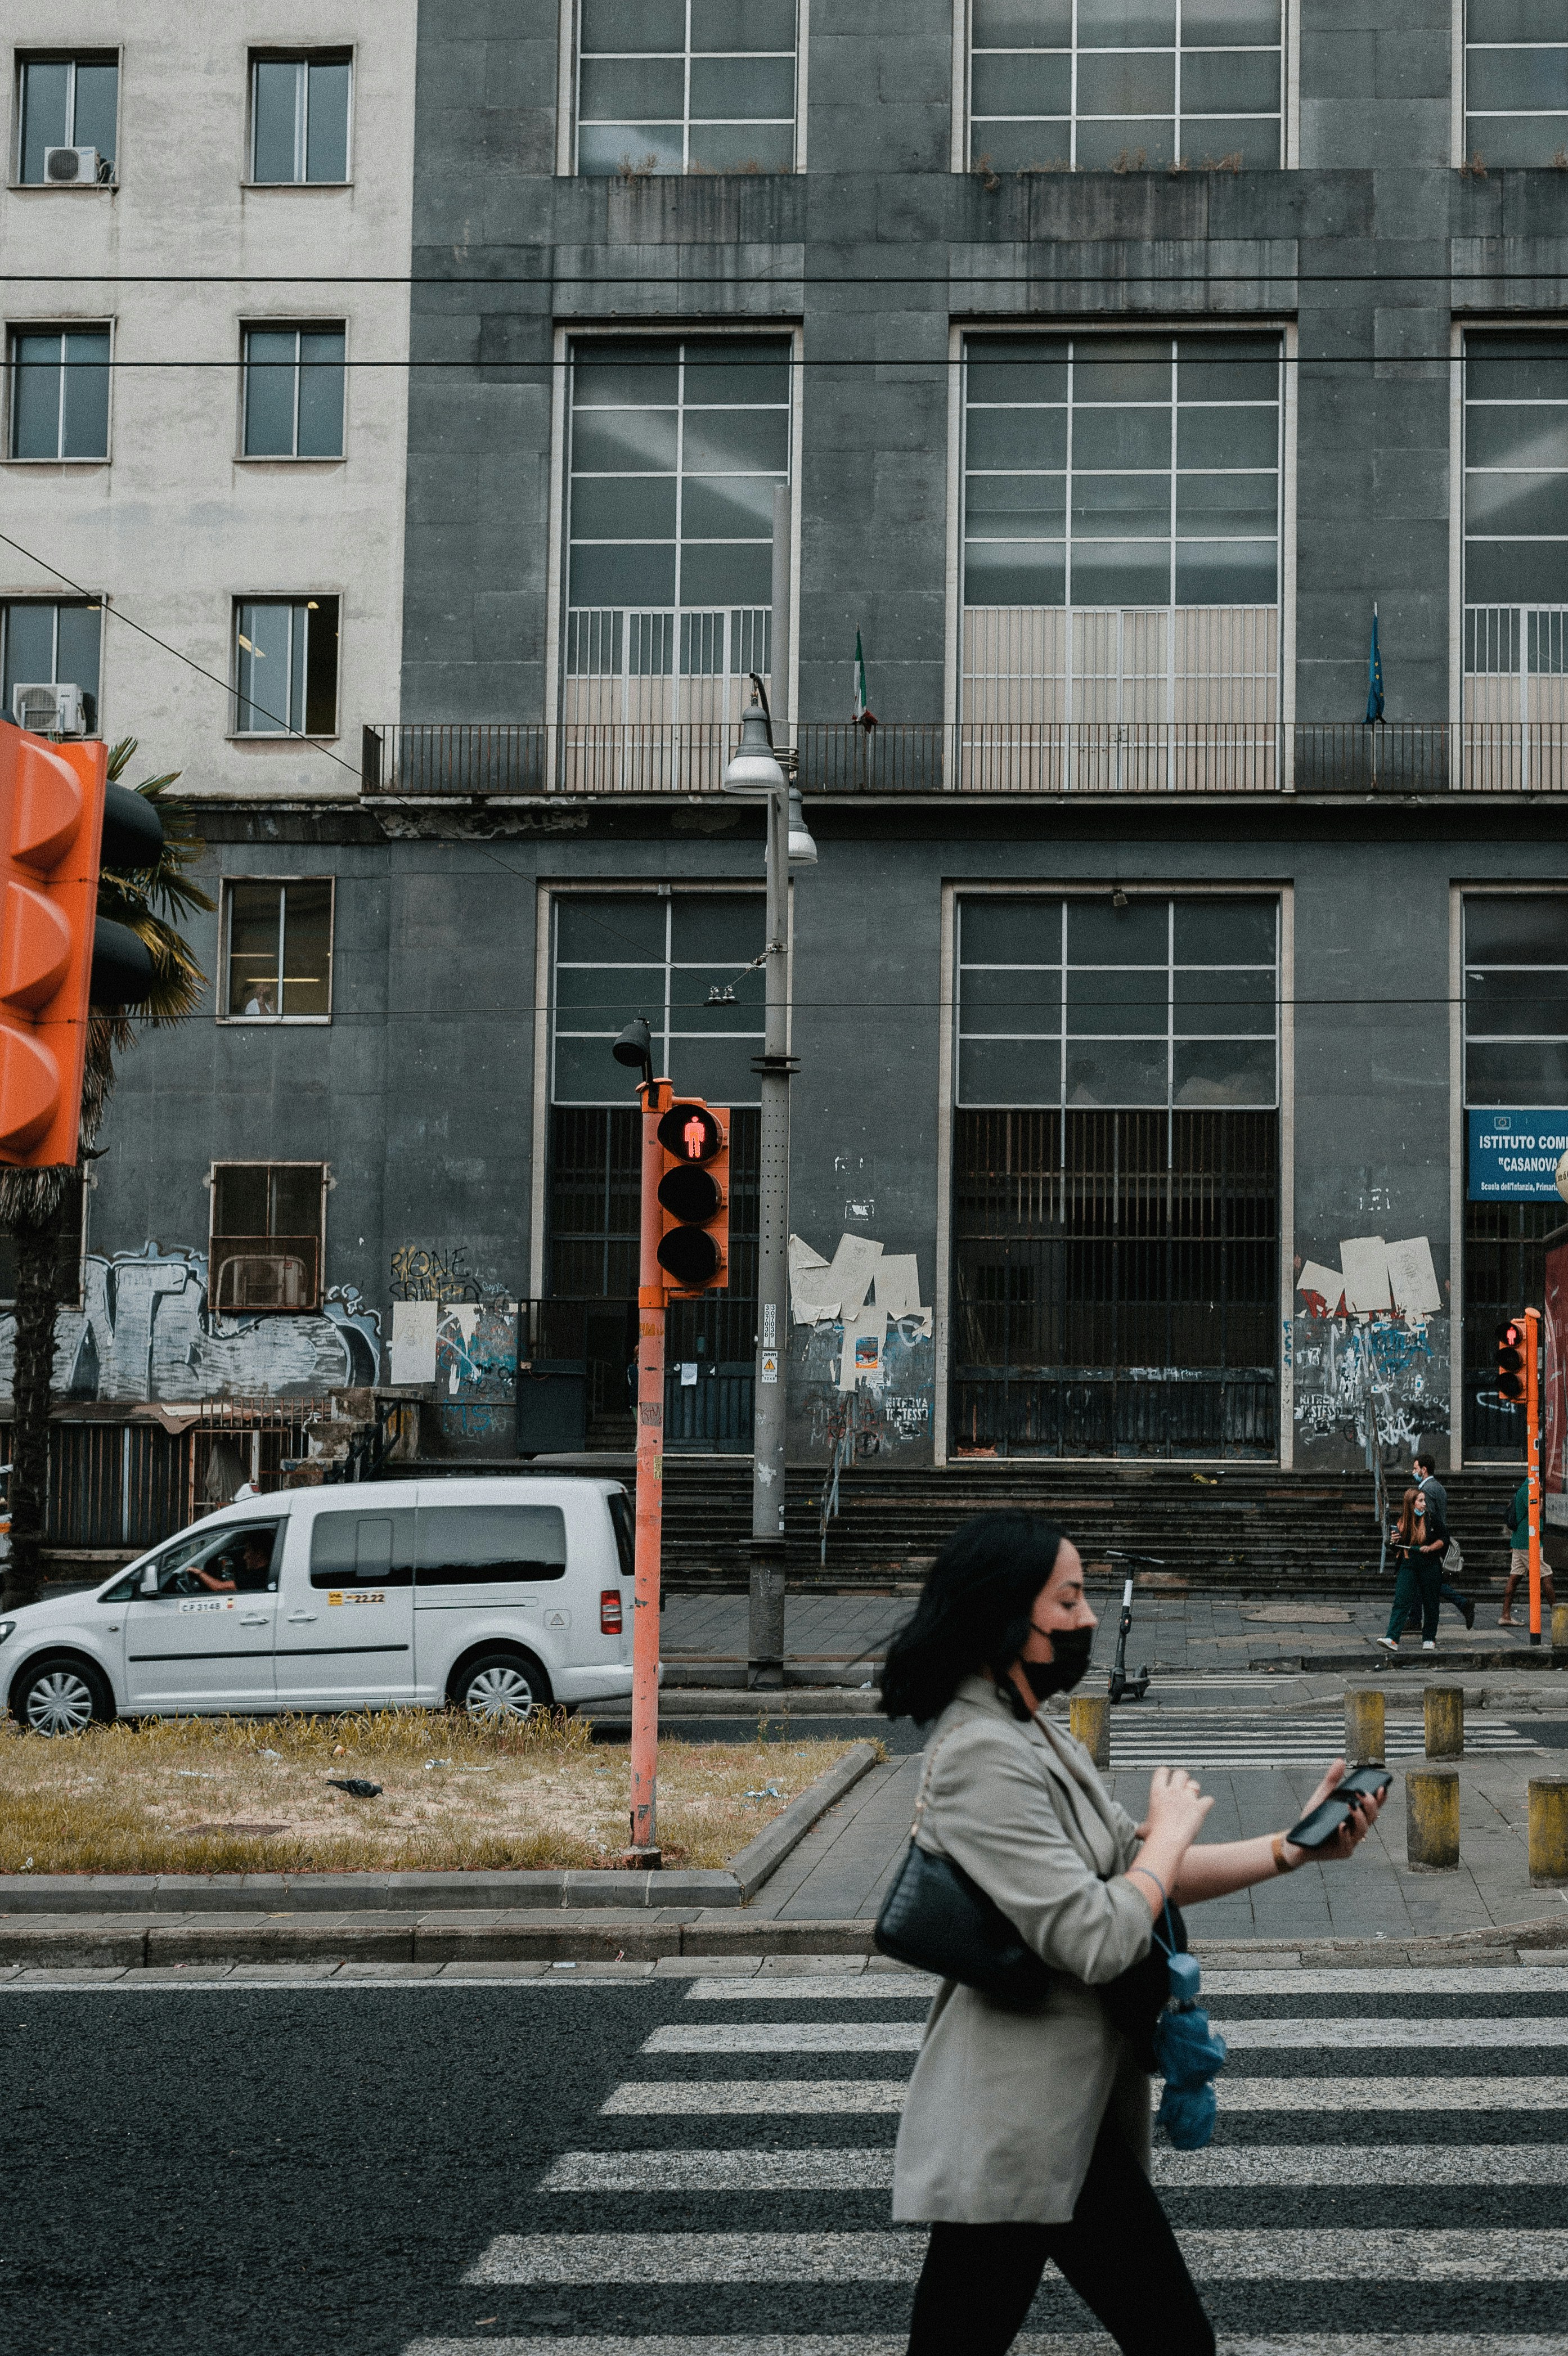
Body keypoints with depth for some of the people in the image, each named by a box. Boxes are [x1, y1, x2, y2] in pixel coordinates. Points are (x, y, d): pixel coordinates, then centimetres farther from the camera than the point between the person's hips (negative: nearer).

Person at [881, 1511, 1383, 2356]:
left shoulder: (1035, 1736, 13)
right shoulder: (983, 1757, -21)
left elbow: (1136, 1870, 13)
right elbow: (1098, 1939, -25)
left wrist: (1295, 1846, 4)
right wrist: (1174, 1828, -8)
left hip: (1076, 2116, 10)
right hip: (1016, 2128, -10)